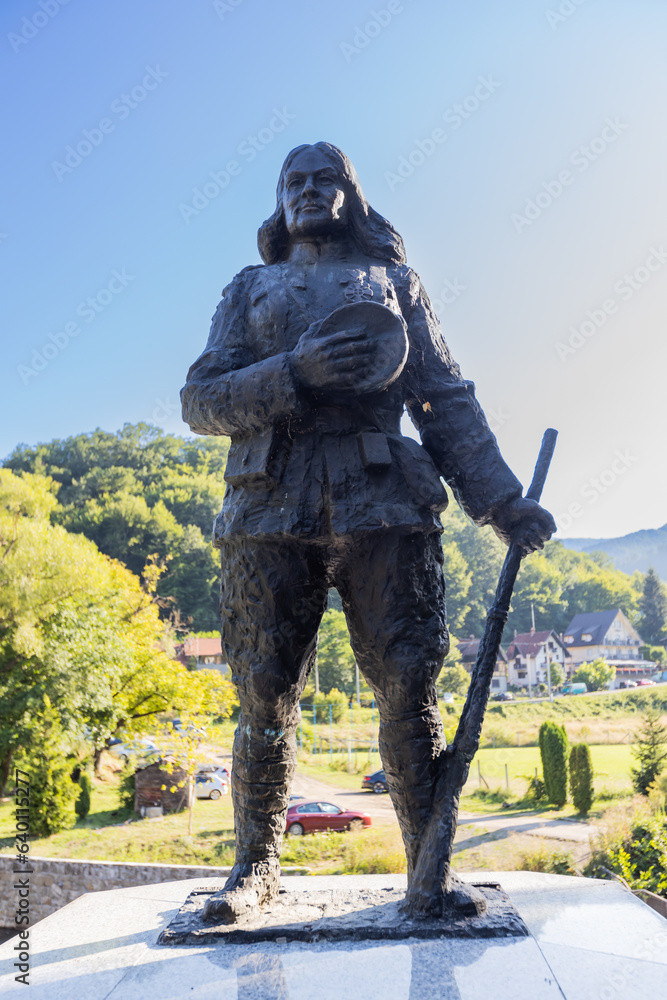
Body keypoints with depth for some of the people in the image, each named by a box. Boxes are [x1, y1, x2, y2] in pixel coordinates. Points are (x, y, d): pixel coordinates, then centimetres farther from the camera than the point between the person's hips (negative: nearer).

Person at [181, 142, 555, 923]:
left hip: (382, 500, 0)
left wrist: (500, 499, 1)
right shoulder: (249, 289, 23)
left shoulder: (393, 280, 23)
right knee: (265, 696, -1)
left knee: (409, 684, -6)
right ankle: (256, 866, 14)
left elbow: (446, 400, 14)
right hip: (271, 506, 1)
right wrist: (293, 374, -9)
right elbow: (200, 401, 9)